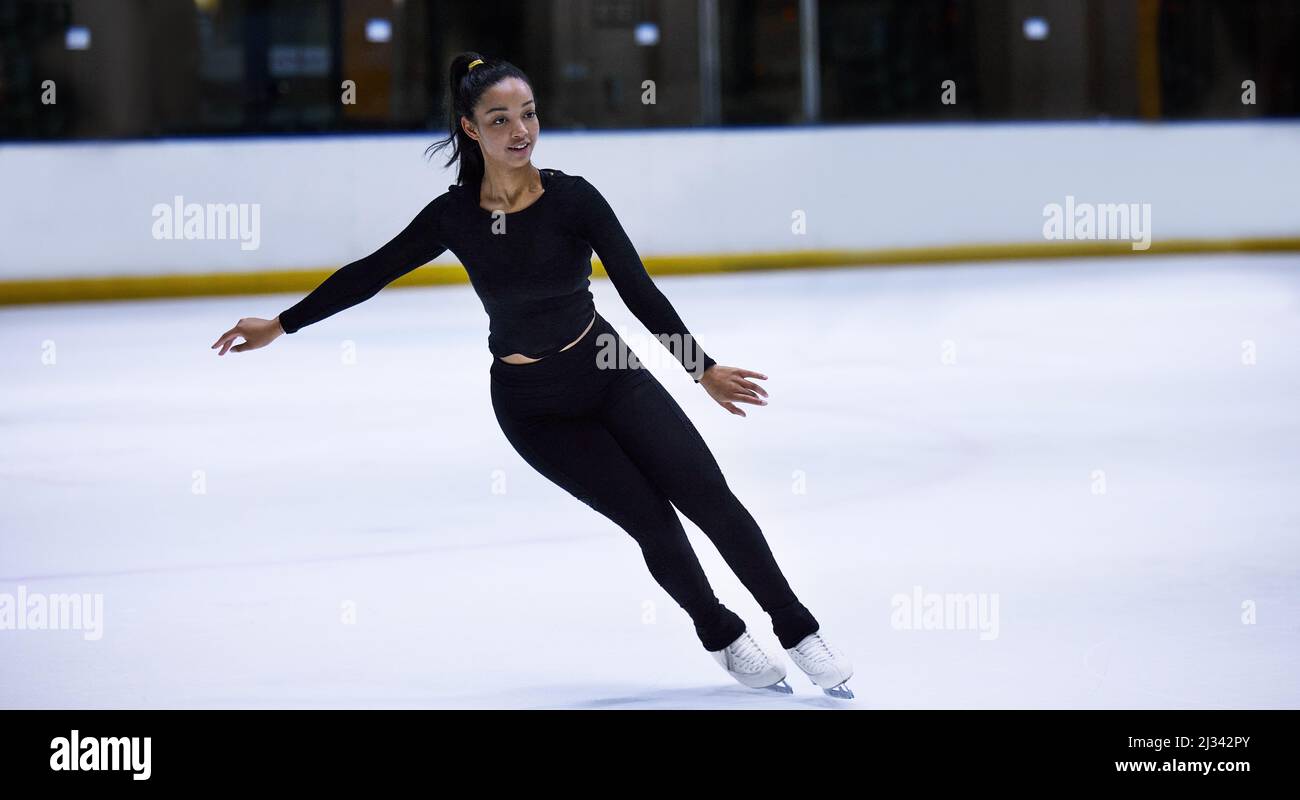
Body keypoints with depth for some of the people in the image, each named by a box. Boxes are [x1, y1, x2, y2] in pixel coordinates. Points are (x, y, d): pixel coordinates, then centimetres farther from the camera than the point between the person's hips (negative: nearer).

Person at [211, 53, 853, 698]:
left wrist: (702, 368, -25)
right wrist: (279, 326, 4)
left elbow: (639, 292, -16)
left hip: (608, 374, 0)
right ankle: (724, 638, 18)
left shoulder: (572, 198, -14)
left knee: (707, 495, -9)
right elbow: (369, 275, -1)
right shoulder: (455, 215, -12)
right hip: (532, 405, 0)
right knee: (651, 520, -7)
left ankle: (799, 633, 5)